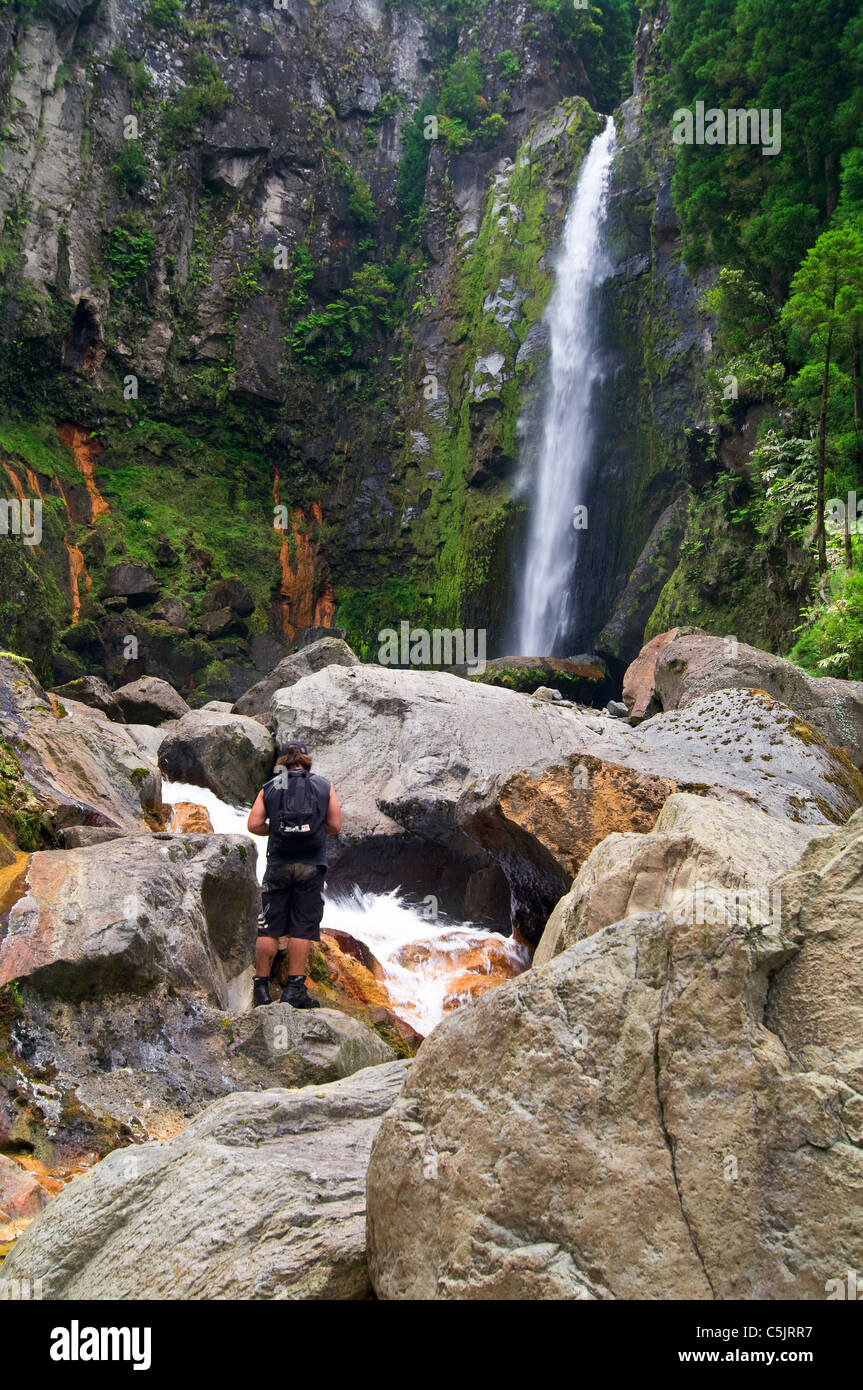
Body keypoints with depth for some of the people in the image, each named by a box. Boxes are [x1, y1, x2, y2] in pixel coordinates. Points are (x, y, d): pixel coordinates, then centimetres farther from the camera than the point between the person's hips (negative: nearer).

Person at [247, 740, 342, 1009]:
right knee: (303, 928, 2)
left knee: (269, 928, 7)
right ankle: (294, 989, 1)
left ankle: (261, 987, 9)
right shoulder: (324, 787, 7)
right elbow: (335, 826, 3)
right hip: (311, 865, -1)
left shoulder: (269, 788, 7)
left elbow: (254, 825, -1)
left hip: (278, 865, 1)